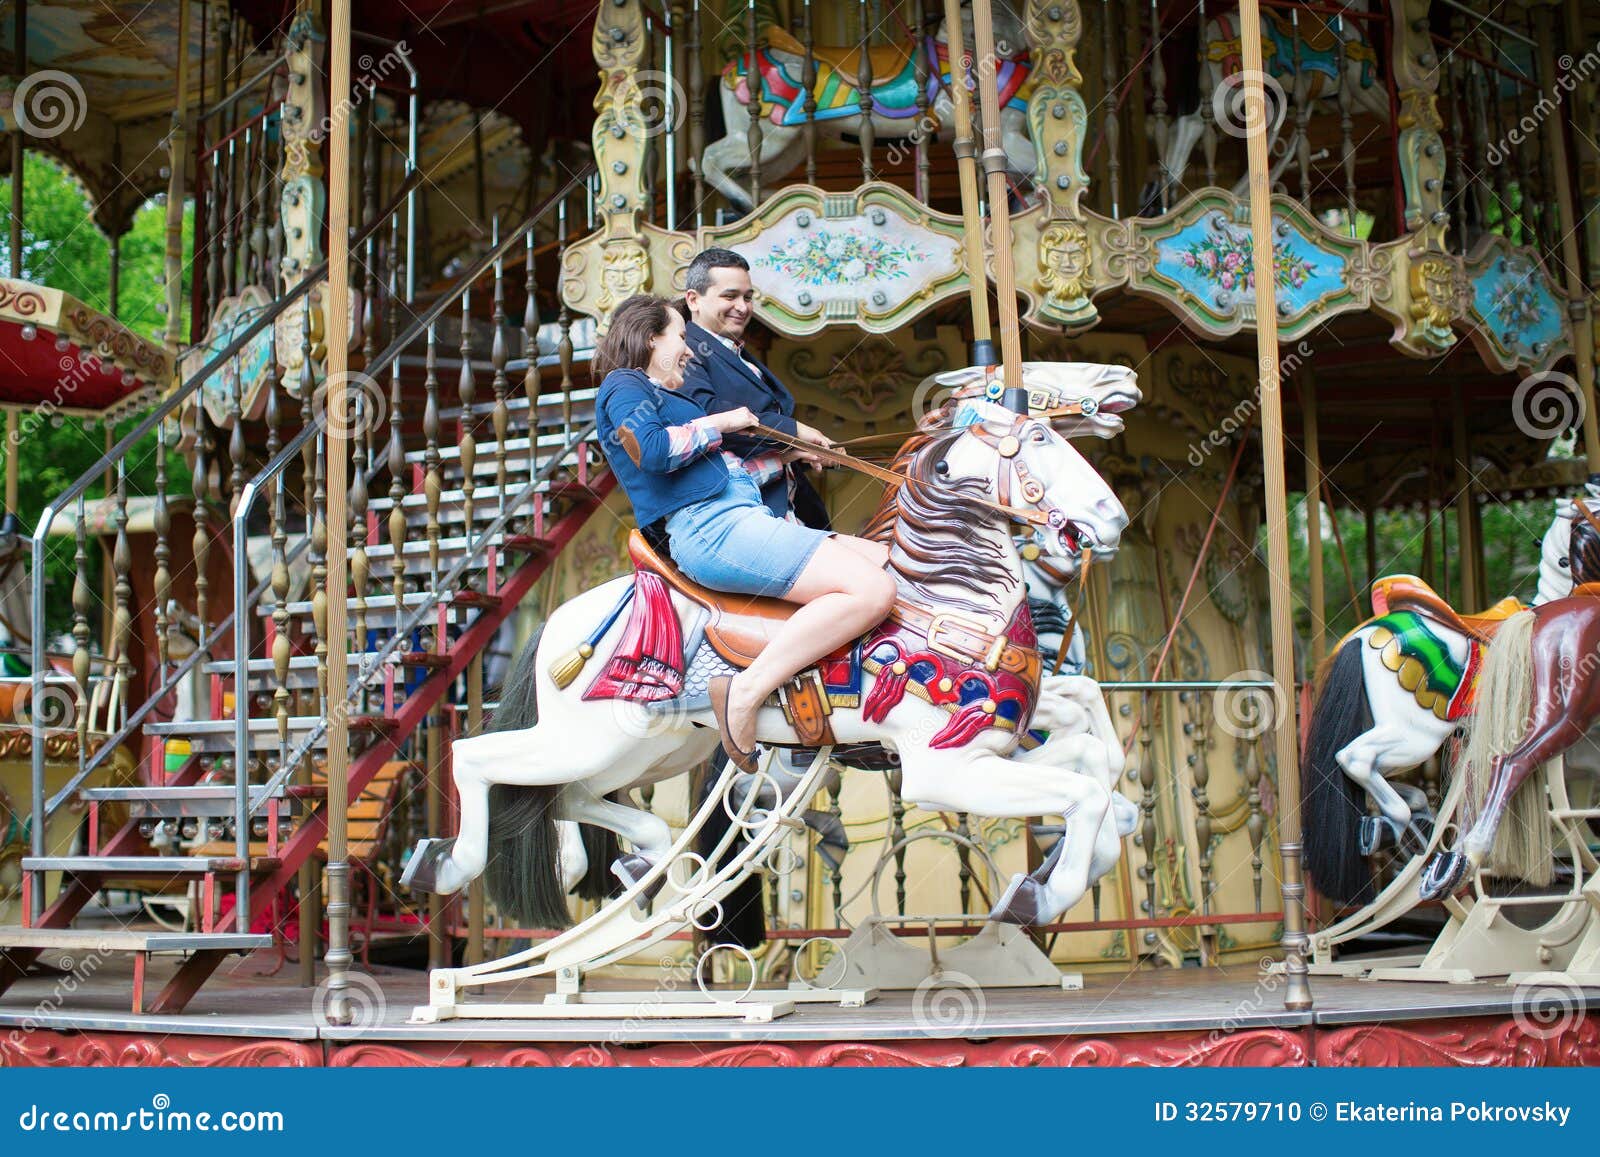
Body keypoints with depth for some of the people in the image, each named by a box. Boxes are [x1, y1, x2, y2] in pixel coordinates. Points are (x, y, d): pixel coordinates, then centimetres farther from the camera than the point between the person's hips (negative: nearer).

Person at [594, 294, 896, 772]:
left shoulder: (658, 394, 30)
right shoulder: (624, 386, 1)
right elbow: (653, 449, -18)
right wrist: (722, 422, -4)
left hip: (748, 518, 11)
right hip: (711, 528, -11)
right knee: (872, 589, -25)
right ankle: (747, 691, -26)